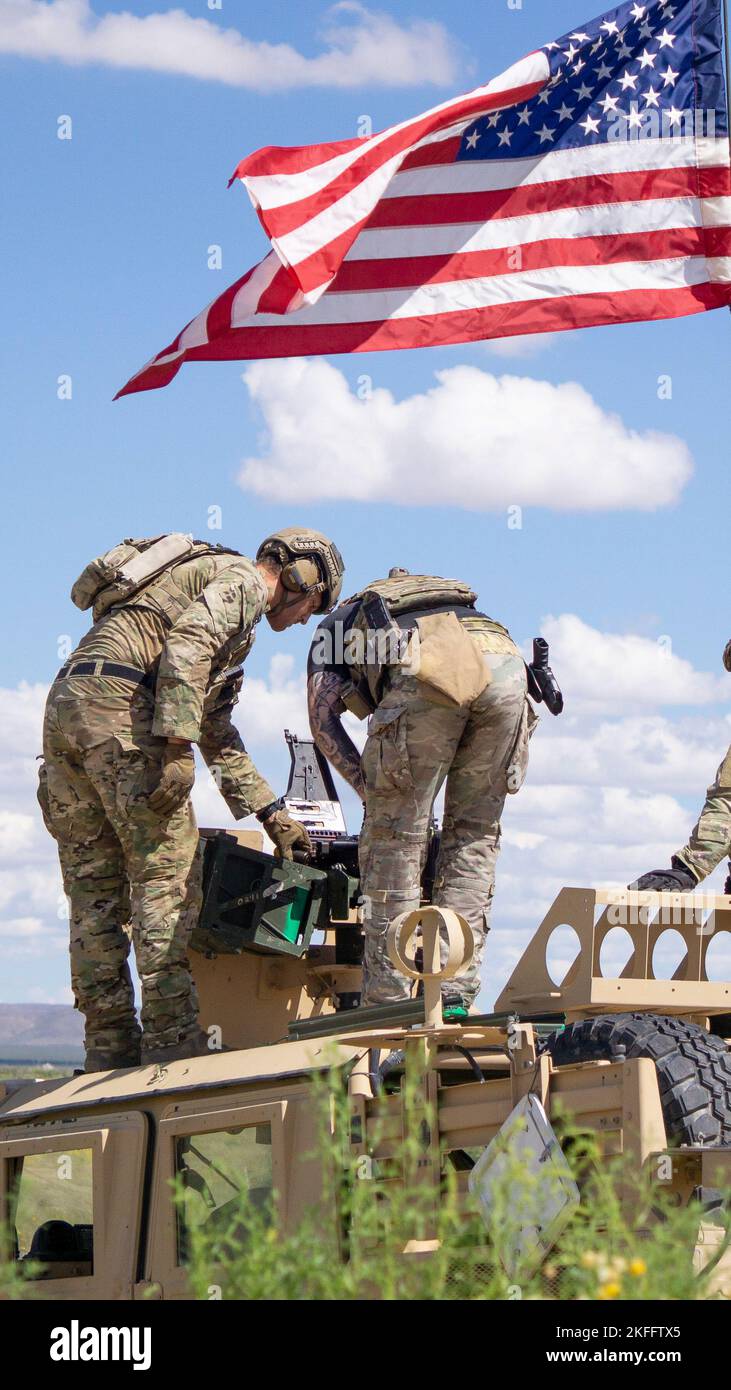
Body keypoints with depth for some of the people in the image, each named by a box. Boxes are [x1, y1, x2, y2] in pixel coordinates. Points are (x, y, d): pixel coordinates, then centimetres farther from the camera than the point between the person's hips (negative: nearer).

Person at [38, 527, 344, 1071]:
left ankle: (110, 1045, 8)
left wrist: (272, 813, 37)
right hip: (121, 700, -9)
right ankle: (173, 1041, -9)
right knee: (167, 873, -6)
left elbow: (218, 734, 37)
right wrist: (177, 748, -22)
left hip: (64, 707, 9)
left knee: (95, 884, 8)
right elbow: (185, 647, -16)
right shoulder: (244, 581, 5)